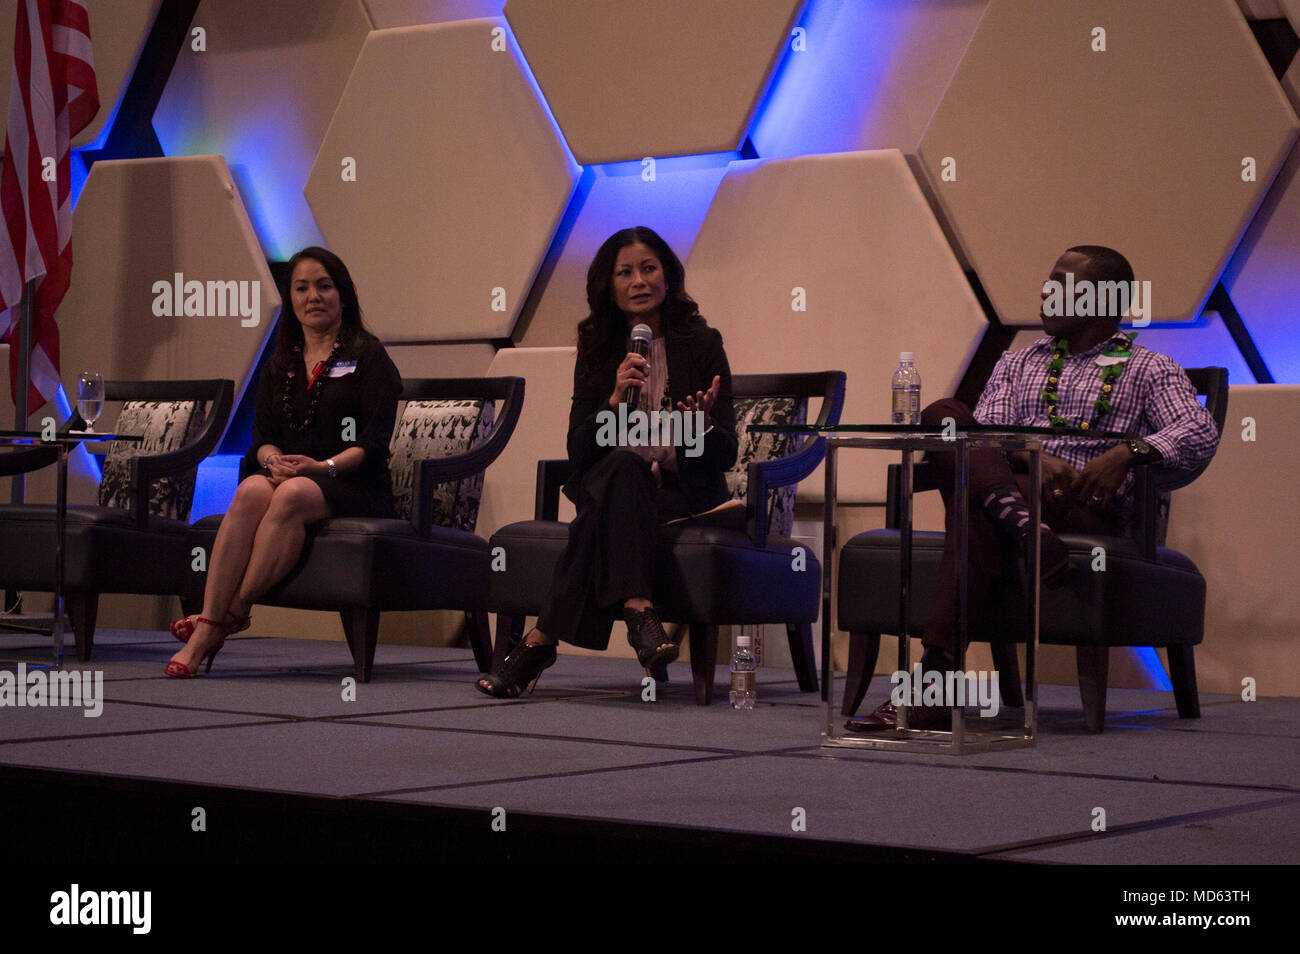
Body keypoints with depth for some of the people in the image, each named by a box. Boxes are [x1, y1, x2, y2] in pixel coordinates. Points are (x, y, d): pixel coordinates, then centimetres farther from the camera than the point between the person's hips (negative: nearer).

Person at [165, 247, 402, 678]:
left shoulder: (367, 355, 5)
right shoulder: (281, 363, 21)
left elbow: (374, 443, -5)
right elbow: (262, 433, 13)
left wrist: (325, 466, -21)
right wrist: (273, 459, -12)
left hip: (352, 486, -4)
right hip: (288, 475, 4)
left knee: (293, 495, -38)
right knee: (252, 491, -33)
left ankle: (235, 611, -36)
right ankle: (206, 627, -42)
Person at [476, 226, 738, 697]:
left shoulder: (701, 344, 3)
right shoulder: (597, 349, 9)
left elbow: (726, 455, 0)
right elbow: (578, 451, 0)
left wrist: (702, 425, -23)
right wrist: (615, 400, -18)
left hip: (685, 492, -1)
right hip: (613, 484, 1)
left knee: (607, 509, -35)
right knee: (624, 468, -37)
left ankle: (542, 639, -38)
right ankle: (637, 610, -51)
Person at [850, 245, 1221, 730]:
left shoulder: (1149, 370, 16)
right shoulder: (1016, 363, 30)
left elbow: (1201, 434, -1)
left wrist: (1128, 452, -21)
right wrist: (1034, 456, -11)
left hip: (1087, 509, -4)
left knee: (978, 510, -37)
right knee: (943, 415, -23)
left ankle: (934, 680, -44)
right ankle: (1022, 525, -45)